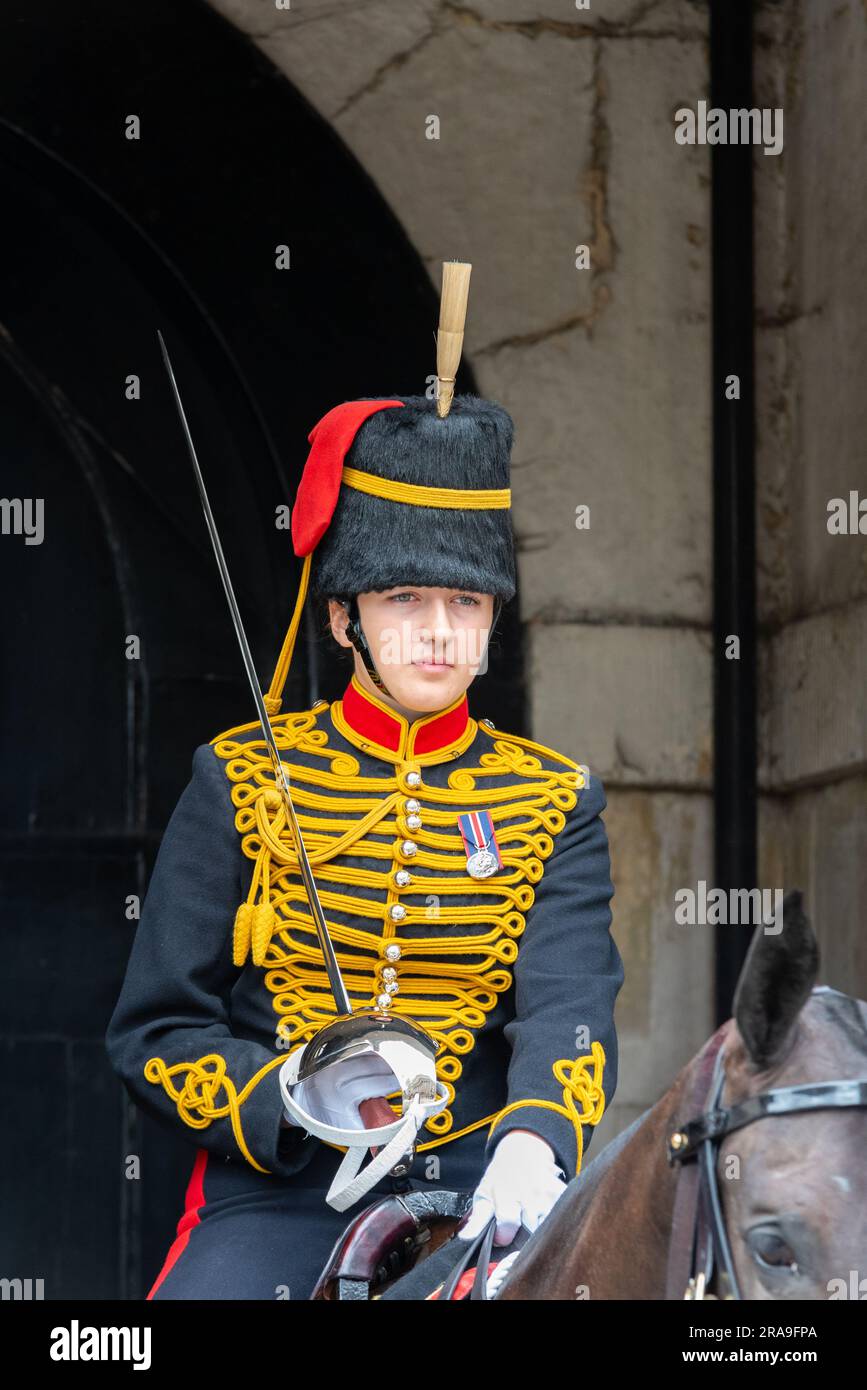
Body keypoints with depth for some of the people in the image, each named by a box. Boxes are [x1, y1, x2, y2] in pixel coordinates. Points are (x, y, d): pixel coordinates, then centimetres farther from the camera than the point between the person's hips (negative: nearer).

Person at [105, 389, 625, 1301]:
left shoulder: (556, 803, 10)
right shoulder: (241, 781, 7)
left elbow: (569, 1005, -6)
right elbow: (155, 1031, 7)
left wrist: (533, 1140, -28)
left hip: (476, 1199, 1)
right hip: (276, 1198, -1)